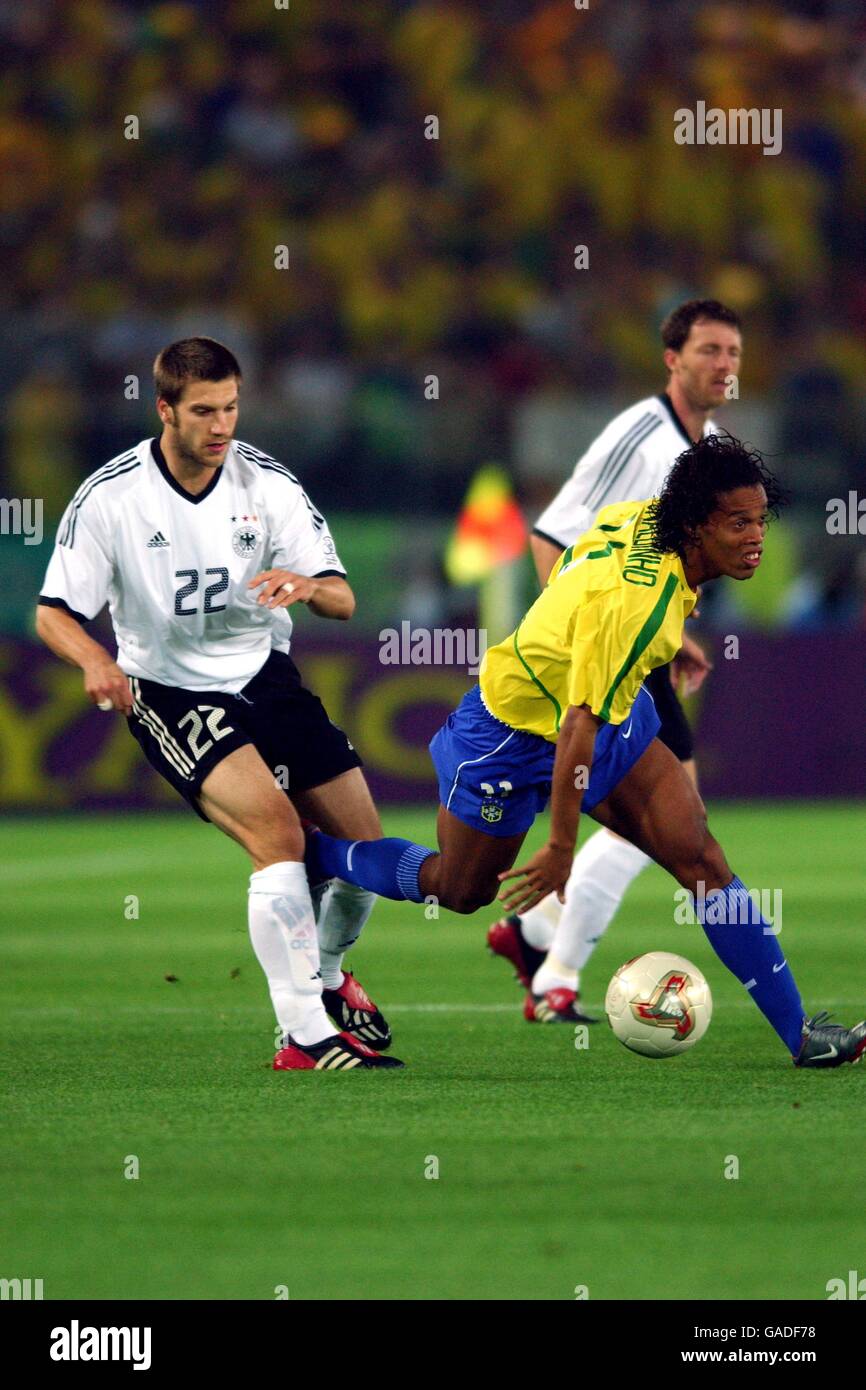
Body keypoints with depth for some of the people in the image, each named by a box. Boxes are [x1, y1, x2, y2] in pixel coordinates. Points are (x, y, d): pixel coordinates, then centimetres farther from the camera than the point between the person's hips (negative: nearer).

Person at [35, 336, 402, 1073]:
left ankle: (326, 973, 36)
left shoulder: (268, 484, -6)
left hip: (265, 674, 5)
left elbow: (343, 600, -6)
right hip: (171, 694, -5)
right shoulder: (110, 497, -14)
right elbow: (54, 612, -10)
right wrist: (96, 660, -32)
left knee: (363, 841, 3)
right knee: (277, 830, -26)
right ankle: (304, 1036, -23)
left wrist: (310, 584, -31)